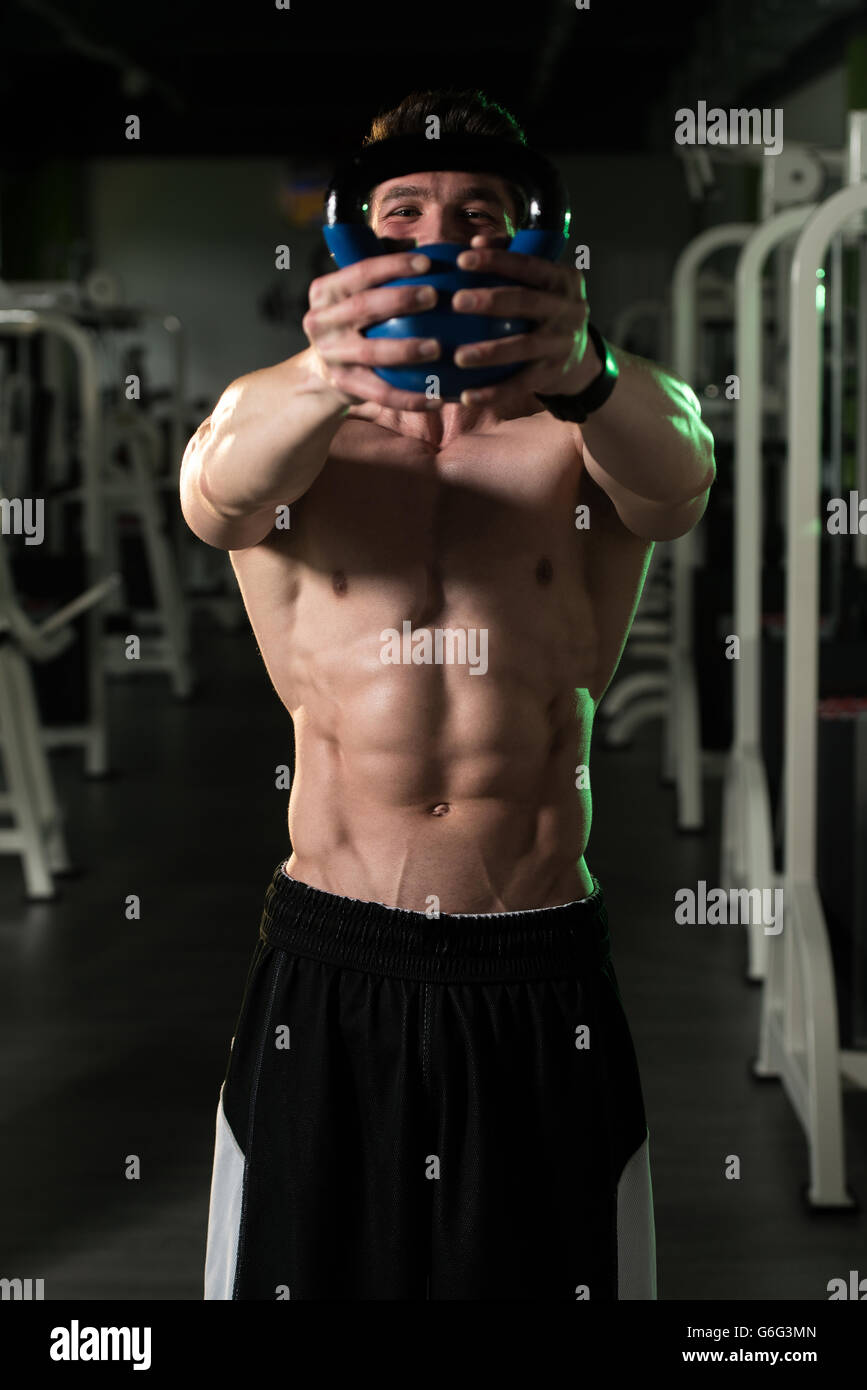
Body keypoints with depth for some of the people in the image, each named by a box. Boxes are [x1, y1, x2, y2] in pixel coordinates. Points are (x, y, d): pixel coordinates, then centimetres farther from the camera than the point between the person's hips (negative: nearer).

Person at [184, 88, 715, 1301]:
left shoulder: (608, 420, 0)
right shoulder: (281, 421, 1)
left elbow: (673, 476, -23)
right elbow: (216, 489, -23)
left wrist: (583, 374, -47)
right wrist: (325, 380, -46)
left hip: (547, 983, 0)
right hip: (324, 977, 0)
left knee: (555, 1267, 8)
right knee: (296, 1265, 9)